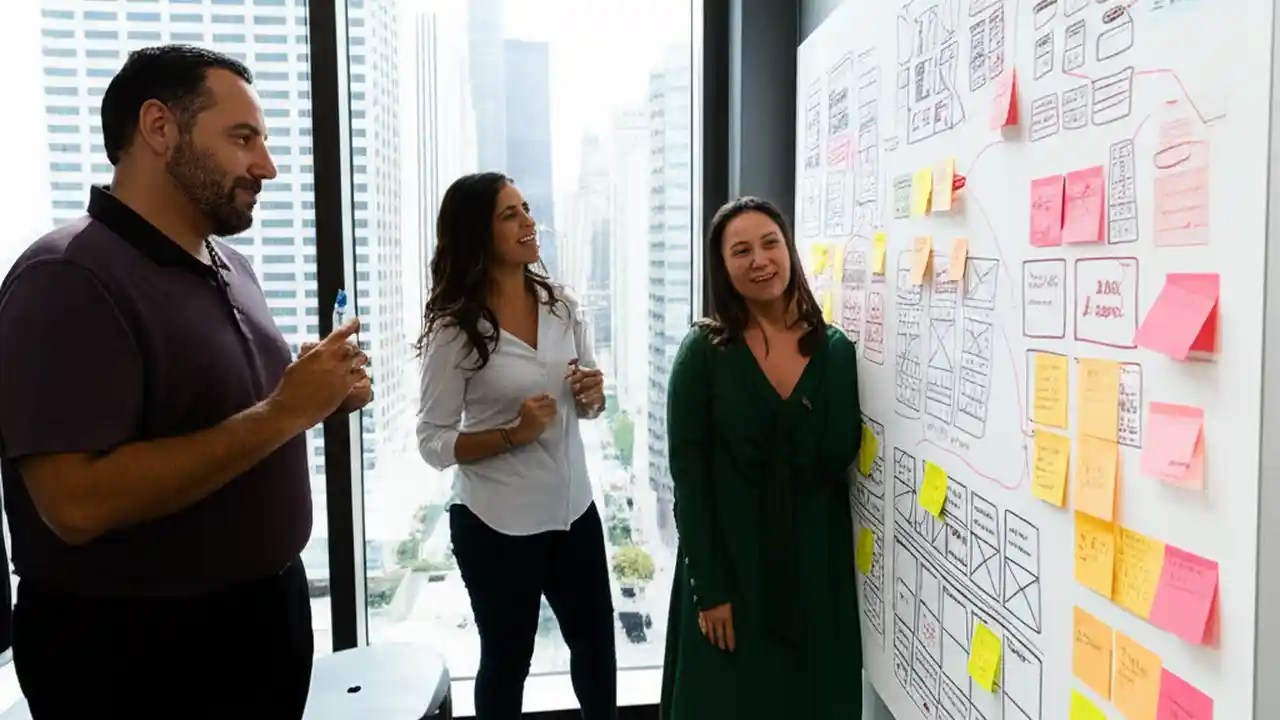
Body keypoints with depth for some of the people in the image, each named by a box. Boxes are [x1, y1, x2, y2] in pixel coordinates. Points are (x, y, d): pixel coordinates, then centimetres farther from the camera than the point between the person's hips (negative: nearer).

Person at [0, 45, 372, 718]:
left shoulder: (230, 264, 7)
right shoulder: (69, 279, -20)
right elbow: (77, 504, -29)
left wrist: (315, 400, -2)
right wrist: (283, 414, -26)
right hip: (133, 649, -8)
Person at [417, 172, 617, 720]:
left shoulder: (560, 303, 1)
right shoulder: (454, 327, -14)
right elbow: (433, 442, -12)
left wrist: (593, 394, -11)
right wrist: (512, 434, -25)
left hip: (574, 509, 5)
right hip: (497, 525, -4)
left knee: (597, 648, 18)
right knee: (507, 660, 15)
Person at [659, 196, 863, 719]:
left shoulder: (836, 349, 2)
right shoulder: (704, 351, -7)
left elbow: (841, 460, 0)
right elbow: (688, 477, -9)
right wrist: (708, 587, -12)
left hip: (817, 564, 3)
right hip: (731, 566, -2)